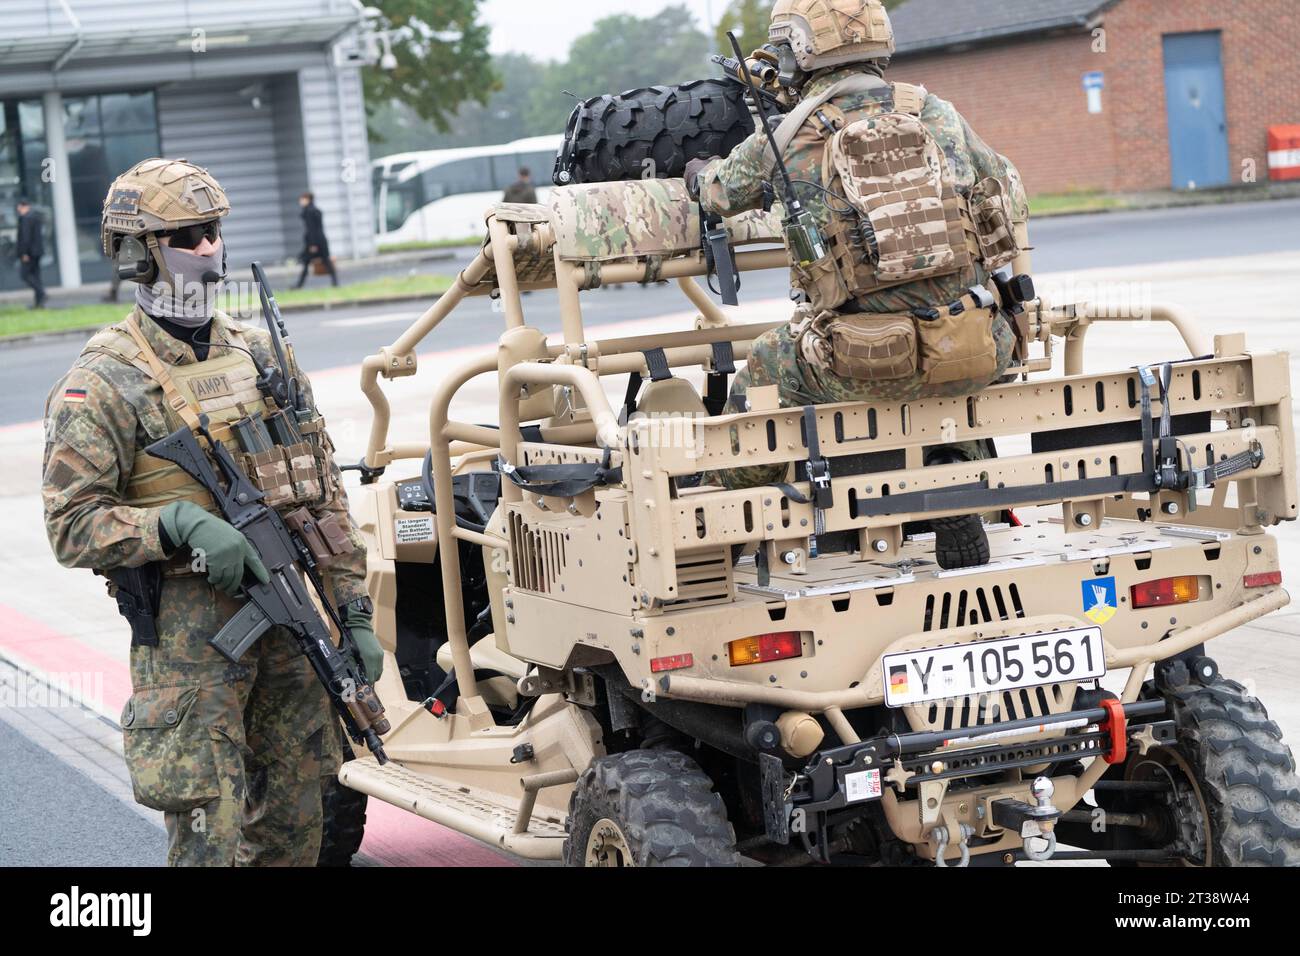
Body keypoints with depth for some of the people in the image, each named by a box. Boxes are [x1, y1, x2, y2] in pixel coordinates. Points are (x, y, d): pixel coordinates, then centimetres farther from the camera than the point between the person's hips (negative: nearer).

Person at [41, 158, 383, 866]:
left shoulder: (262, 355, 13)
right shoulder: (104, 382, -6)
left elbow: (325, 495, 15)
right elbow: (72, 528, -10)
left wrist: (354, 612, 9)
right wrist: (177, 522, -25)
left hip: (294, 622, 6)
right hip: (189, 636, -6)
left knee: (294, 830, 11)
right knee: (207, 836, -8)